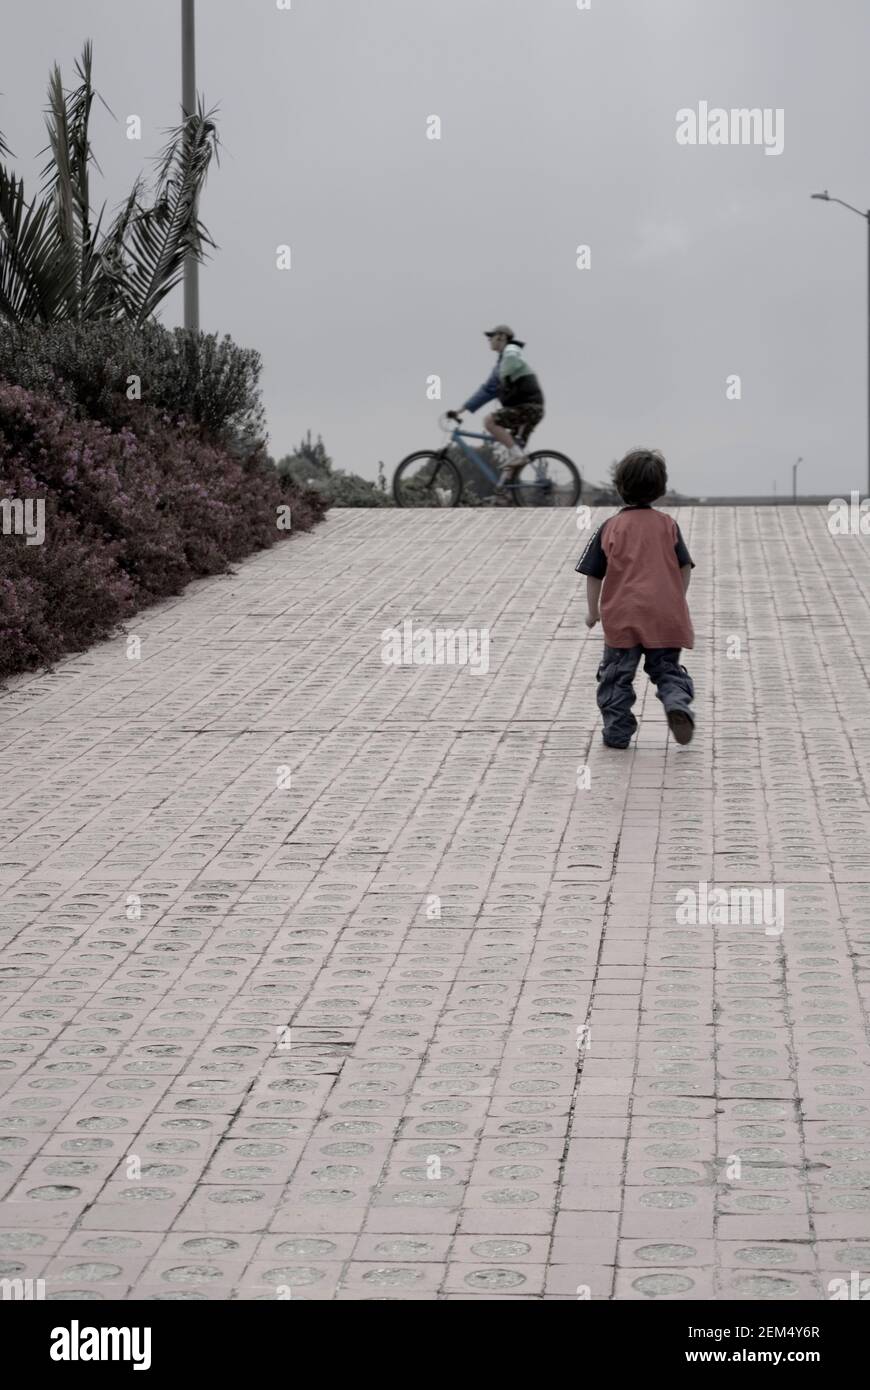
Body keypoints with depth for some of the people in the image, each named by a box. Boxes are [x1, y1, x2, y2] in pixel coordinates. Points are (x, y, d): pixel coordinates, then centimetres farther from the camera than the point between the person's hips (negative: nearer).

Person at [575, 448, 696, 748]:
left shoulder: (610, 528, 0)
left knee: (616, 677, 10)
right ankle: (678, 703, -15)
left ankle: (617, 731, 10)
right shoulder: (668, 525, 3)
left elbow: (594, 575, 1)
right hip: (666, 617, 1)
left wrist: (593, 611, 13)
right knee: (667, 669, 13)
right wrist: (676, 602, 18)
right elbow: (685, 568, 5)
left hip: (623, 617, -1)